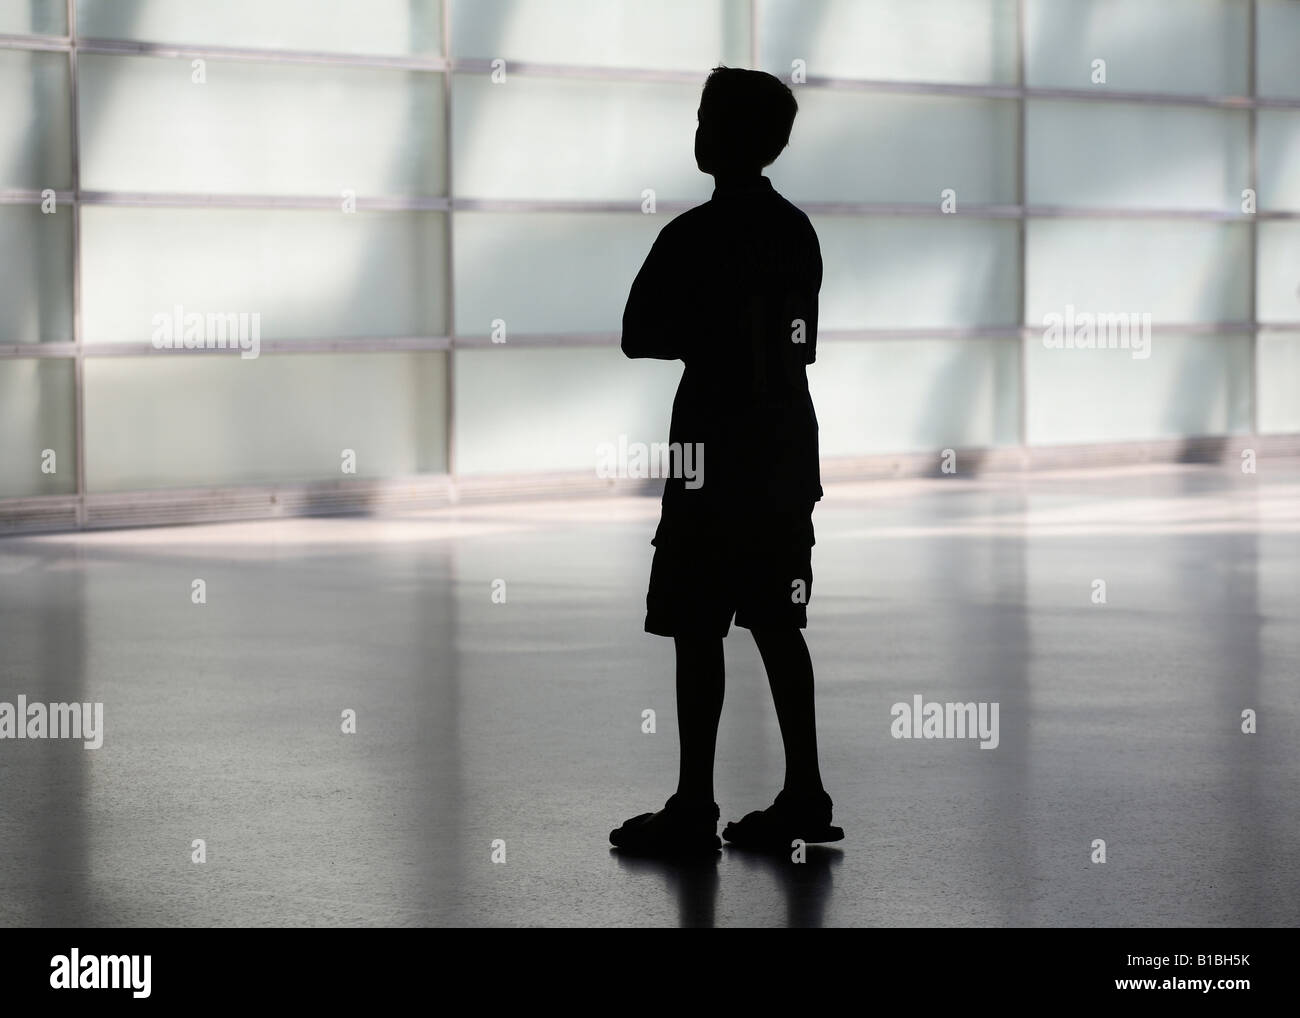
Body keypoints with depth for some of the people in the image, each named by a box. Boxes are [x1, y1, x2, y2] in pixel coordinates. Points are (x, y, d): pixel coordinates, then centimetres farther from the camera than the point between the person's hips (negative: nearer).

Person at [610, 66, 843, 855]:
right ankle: (804, 798, 11)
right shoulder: (798, 232, 10)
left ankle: (694, 811, -2)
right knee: (776, 622, 11)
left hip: (716, 452, -7)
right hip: (788, 450, 7)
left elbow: (638, 337, -8)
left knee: (697, 628, -3)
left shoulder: (695, 235, -12)